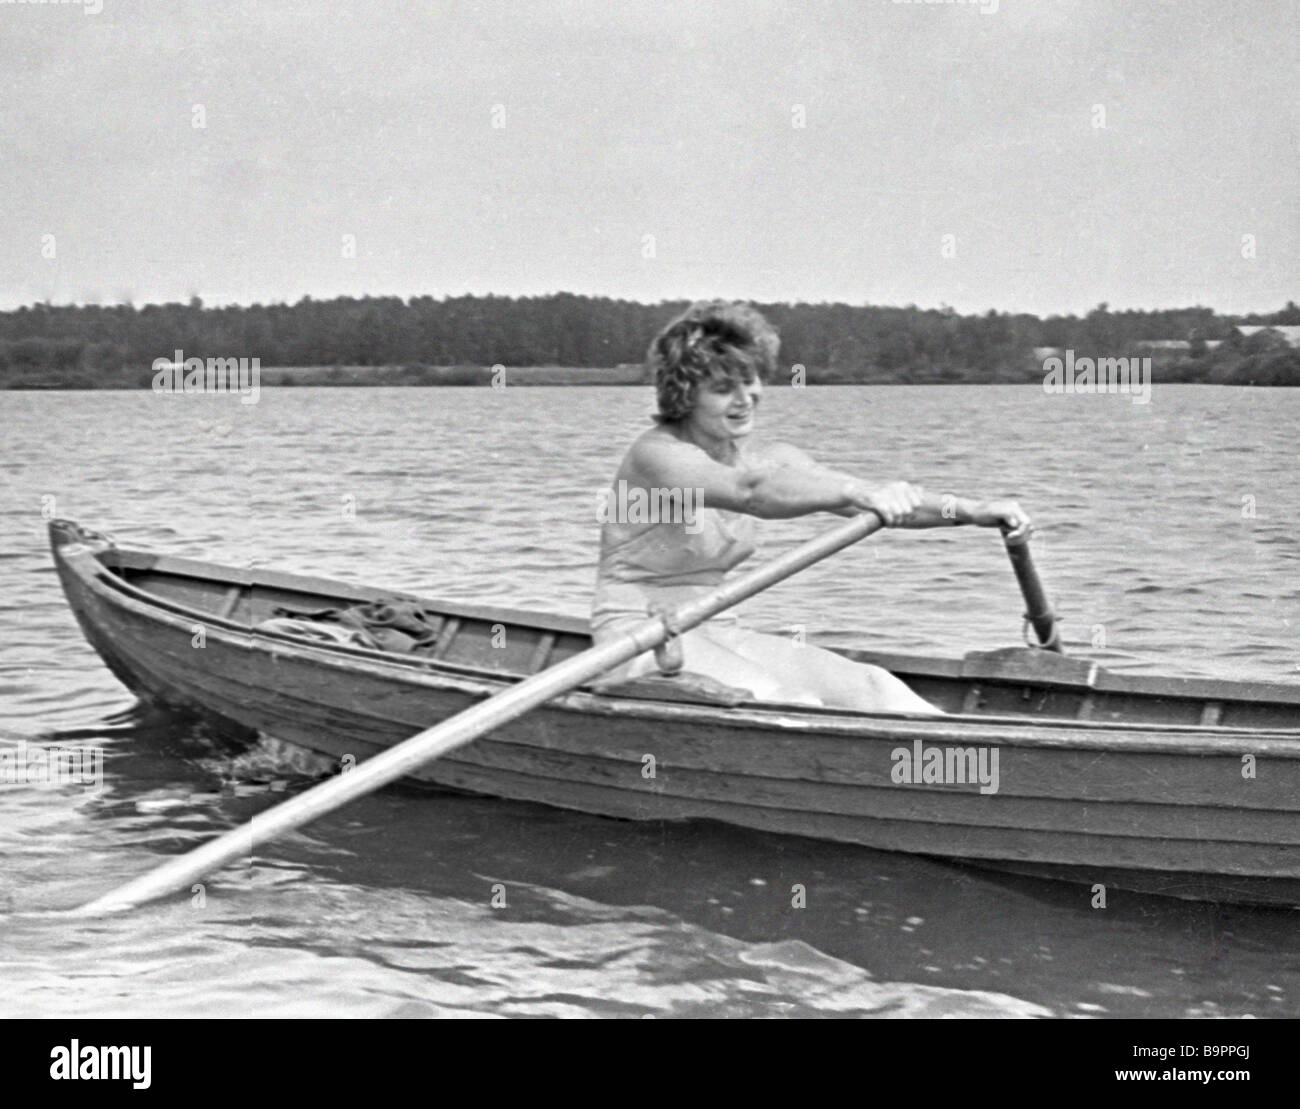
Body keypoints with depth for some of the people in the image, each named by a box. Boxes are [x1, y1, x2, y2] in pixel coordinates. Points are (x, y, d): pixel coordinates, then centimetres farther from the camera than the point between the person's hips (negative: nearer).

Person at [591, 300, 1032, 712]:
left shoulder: (764, 457, 6)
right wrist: (857, 493, -51)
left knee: (868, 688, -12)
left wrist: (972, 511, -19)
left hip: (716, 634, 8)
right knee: (782, 704, -30)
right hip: (641, 640, -8)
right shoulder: (657, 455, -16)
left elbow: (883, 504, -3)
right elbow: (750, 492, -37)